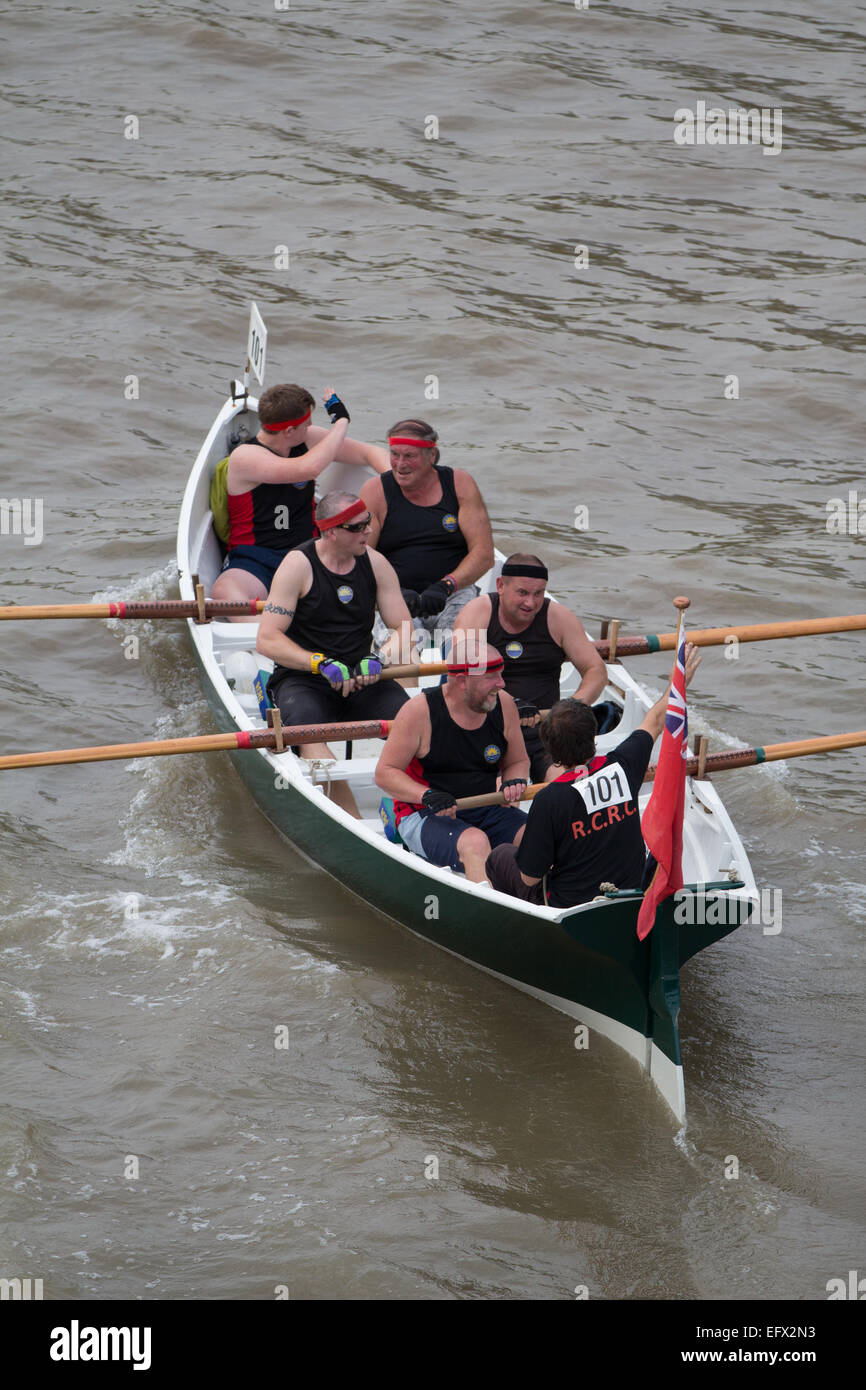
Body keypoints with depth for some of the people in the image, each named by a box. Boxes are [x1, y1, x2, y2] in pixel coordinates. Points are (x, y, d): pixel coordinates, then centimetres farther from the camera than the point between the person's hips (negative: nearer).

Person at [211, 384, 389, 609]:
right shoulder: (244, 457, -8)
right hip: (253, 559, -5)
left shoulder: (309, 439, 12)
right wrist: (341, 422, -9)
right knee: (224, 592, -41)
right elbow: (308, 469, -23)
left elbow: (371, 454, 22)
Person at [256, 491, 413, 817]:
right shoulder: (298, 565, -6)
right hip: (303, 679, -4)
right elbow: (268, 640, -11)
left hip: (361, 679, 4)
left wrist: (377, 660, -15)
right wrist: (323, 664, -23)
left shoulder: (374, 563, 6)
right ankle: (353, 824, -45)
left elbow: (404, 629, 7)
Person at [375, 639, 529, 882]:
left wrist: (515, 781, -7)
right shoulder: (420, 711, -10)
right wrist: (427, 795, -24)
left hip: (486, 812, 5)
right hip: (425, 815, -5)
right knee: (475, 842, -36)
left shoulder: (503, 704, 4)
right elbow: (385, 773, -7)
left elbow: (518, 761, 18)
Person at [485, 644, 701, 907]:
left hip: (567, 905, -4)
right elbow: (656, 721, 9)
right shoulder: (622, 766, -14)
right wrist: (681, 679, 28)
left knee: (500, 856, 18)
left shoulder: (549, 800, -26)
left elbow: (530, 878, -16)